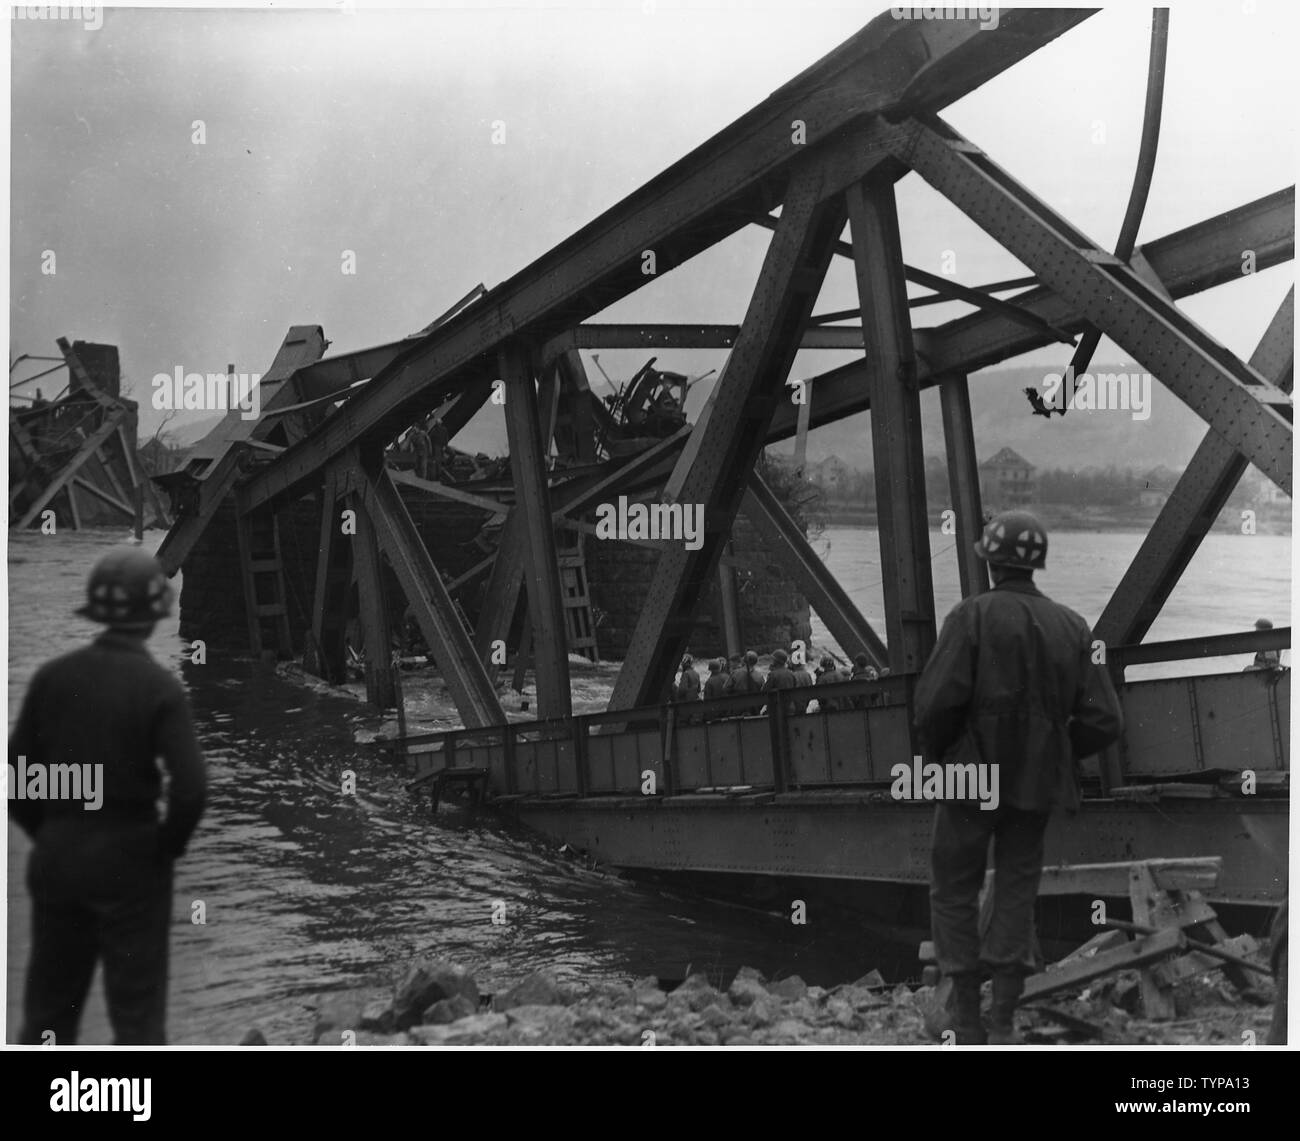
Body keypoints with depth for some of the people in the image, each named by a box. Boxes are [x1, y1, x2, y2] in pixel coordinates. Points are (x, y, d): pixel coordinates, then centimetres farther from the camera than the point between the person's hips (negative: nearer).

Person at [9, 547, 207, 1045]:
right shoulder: (159, 687, -13)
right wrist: (167, 848, -4)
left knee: (48, 1002, 17)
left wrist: (47, 834, 11)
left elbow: (15, 771, 0)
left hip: (56, 854, 4)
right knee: (137, 1009, 6)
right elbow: (190, 787, -20)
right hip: (129, 859, -4)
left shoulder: (53, 676, -2)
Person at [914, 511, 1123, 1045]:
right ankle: (1003, 1024, 15)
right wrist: (1053, 752, 14)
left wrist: (936, 752, -1)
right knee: (1016, 895, 15)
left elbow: (936, 700, -21)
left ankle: (966, 1021, 11)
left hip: (972, 777, -4)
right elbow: (1104, 720, -2)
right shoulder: (1071, 627, 0)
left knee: (954, 894, 10)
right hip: (1036, 783, 4)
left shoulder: (973, 615, -13)